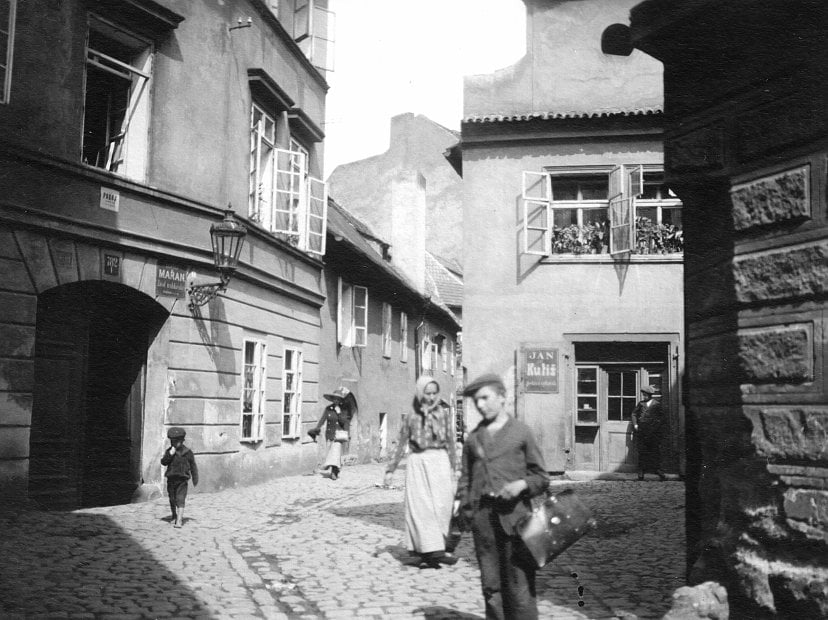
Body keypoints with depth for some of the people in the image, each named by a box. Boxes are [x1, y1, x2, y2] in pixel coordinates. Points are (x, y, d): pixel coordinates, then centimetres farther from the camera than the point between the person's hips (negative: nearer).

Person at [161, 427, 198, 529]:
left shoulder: (187, 452, -2)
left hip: (182, 479, -3)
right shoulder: (169, 451, 3)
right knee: (172, 499, 14)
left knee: (180, 499, -12)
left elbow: (193, 466, 5)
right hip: (171, 479, 3)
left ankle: (179, 520, -17)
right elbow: (163, 462, -9)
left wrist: (195, 480, 8)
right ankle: (174, 516, 34)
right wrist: (170, 454, -23)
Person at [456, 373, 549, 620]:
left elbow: (541, 477, 7)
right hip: (482, 515, 3)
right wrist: (462, 508, 4)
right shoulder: (473, 437, 14)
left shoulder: (521, 432, 5)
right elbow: (465, 479, 16)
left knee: (519, 582, -4)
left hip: (514, 514, -3)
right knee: (491, 583, 5)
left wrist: (522, 484, -12)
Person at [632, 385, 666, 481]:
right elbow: (634, 413, 16)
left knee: (655, 450, -2)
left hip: (654, 430, -2)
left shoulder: (657, 403, 5)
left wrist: (658, 425, -5)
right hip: (641, 429, 2)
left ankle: (657, 469, 4)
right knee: (642, 451, 1)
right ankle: (641, 470, 4)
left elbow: (661, 416, 6)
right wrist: (635, 424, 4)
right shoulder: (641, 403, 12)